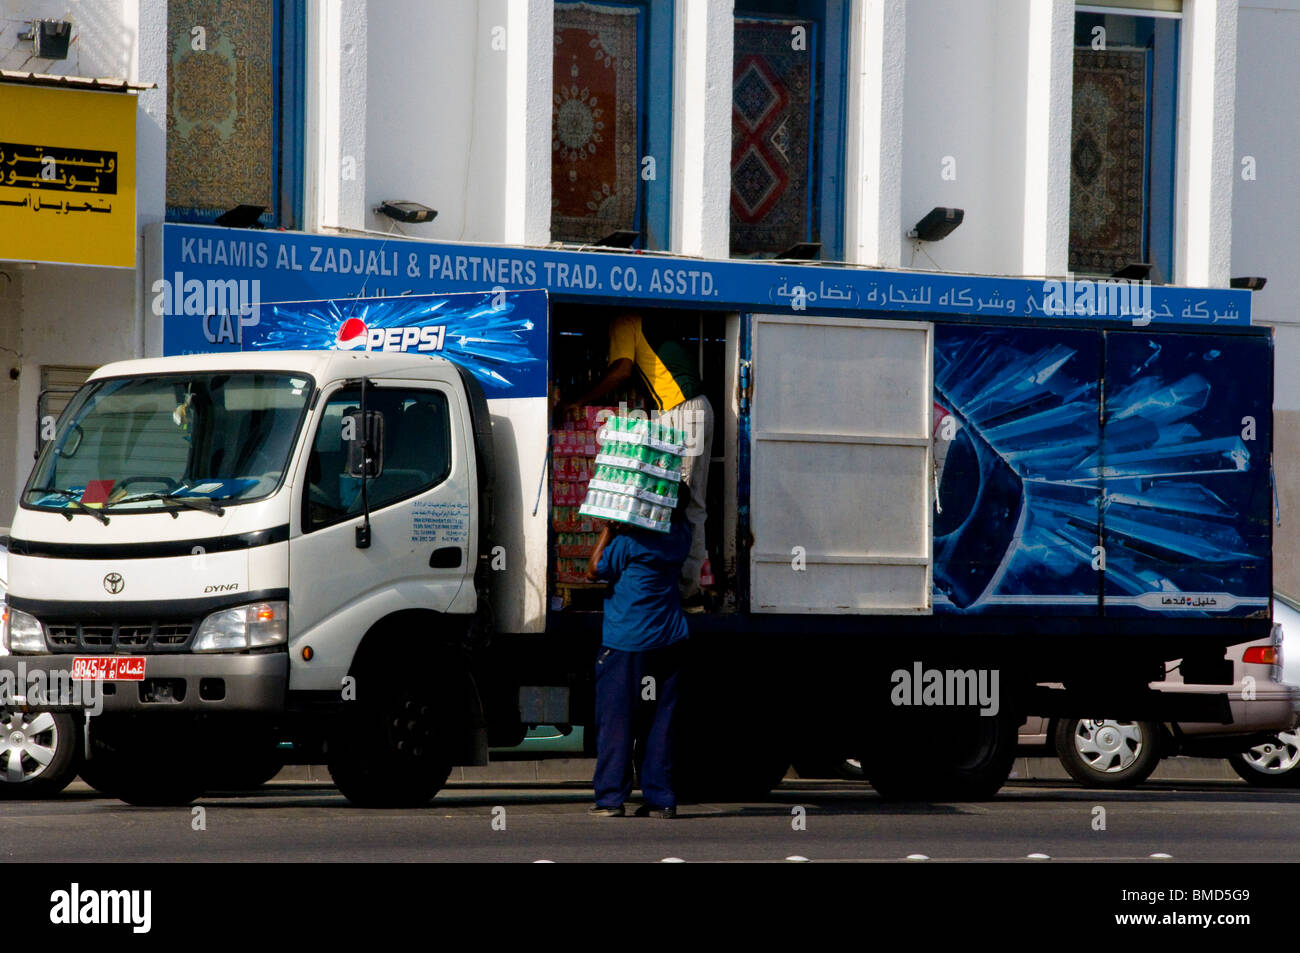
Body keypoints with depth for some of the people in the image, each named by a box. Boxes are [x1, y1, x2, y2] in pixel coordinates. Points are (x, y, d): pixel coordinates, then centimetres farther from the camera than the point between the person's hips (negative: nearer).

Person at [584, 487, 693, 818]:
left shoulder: (629, 541, -14)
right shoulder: (679, 537, 4)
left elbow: (594, 569, -2)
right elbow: (680, 512, 27)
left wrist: (609, 529, 1)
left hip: (625, 644, -5)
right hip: (668, 642, 5)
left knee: (615, 719, 0)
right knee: (659, 720, 7)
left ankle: (611, 797, -1)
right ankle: (660, 799, 5)